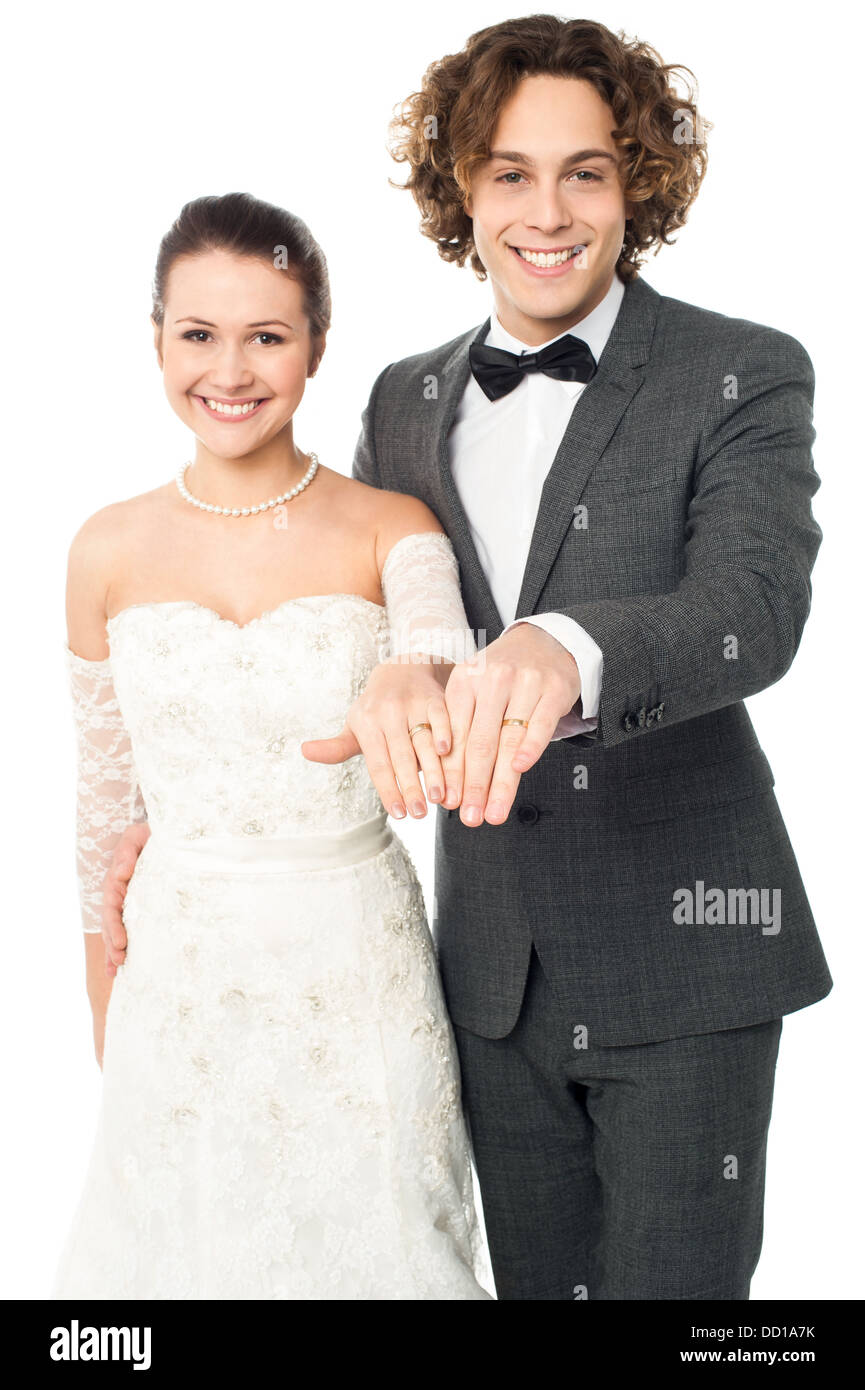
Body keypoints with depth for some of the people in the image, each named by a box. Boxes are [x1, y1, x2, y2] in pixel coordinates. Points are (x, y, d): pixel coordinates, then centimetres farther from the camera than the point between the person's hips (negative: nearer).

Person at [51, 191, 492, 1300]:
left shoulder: (391, 529, -7)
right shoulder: (110, 551, -2)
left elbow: (439, 640, -29)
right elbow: (104, 789, 5)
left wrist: (413, 678, -53)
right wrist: (104, 997, 11)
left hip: (355, 969, -1)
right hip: (182, 976, 2)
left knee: (366, 1235, 13)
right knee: (188, 1242, 16)